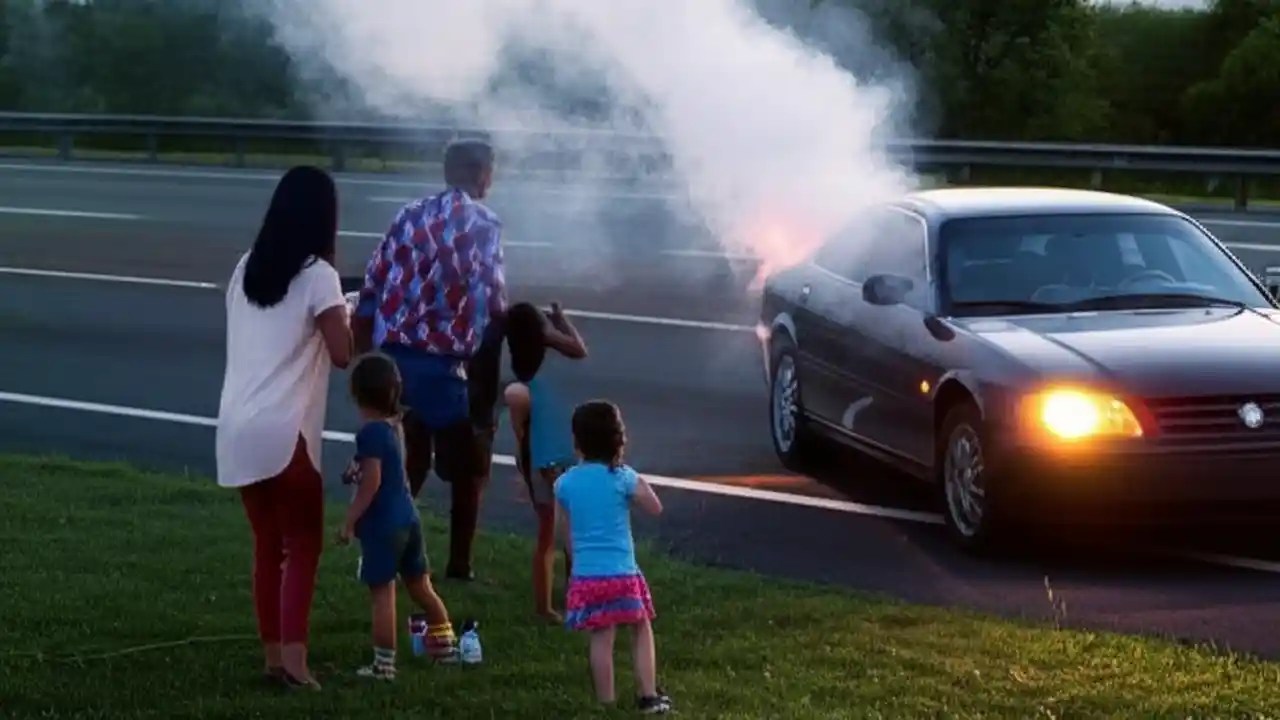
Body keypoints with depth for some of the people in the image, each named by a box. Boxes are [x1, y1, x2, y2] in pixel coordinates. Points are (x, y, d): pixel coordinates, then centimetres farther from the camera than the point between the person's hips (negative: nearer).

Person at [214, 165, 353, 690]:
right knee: (303, 543, 2)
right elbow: (342, 354, -10)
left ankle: (273, 655, 16)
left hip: (237, 429, 6)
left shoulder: (247, 268, 13)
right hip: (284, 431, -6)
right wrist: (344, 317, 9)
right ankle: (294, 657, -7)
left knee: (267, 544, 15)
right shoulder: (317, 275, -7)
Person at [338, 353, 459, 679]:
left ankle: (384, 664, 0)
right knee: (420, 587, 21)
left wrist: (349, 522, -17)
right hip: (408, 518, 9)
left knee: (382, 593, -3)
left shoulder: (370, 433, -18)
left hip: (382, 525, -9)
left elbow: (372, 482, -21)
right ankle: (445, 644, 33)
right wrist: (357, 472, 28)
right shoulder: (394, 426, 8)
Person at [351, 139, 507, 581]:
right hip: (443, 361, -5)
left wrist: (365, 352, 17)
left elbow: (372, 287, 10)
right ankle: (459, 565, 11)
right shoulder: (483, 223, -5)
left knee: (404, 462, 19)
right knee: (467, 468, 11)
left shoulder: (411, 215, 12)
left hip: (393, 355, 5)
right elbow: (490, 301, -13)